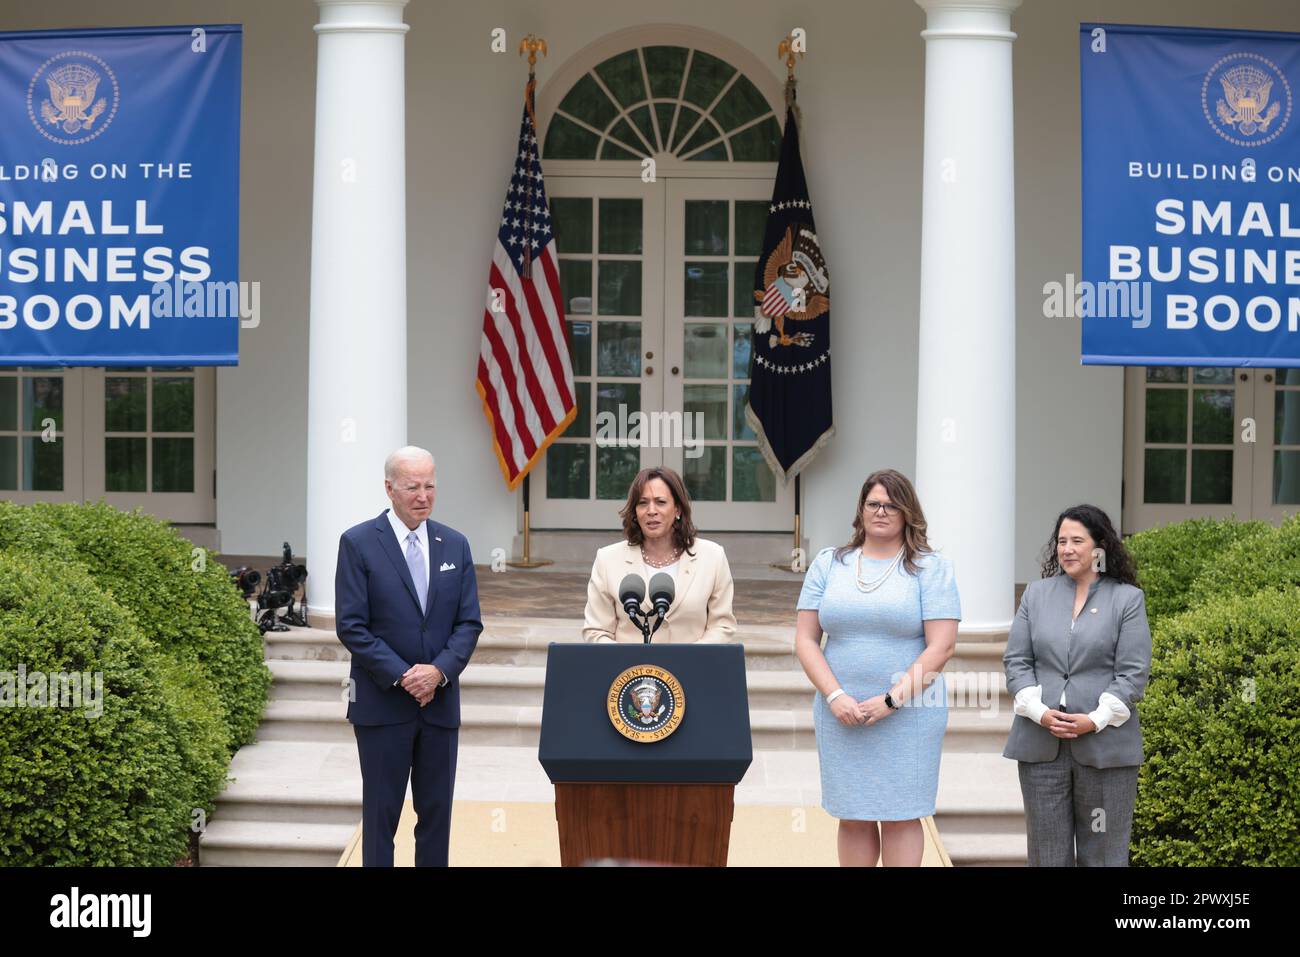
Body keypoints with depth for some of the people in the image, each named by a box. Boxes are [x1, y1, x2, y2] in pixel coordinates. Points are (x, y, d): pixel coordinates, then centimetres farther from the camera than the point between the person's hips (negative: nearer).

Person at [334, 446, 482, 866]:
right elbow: (351, 626, -9)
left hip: (440, 701, 4)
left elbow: (469, 622, 5)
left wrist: (440, 670, -12)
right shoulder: (358, 543, -4)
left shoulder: (454, 545, 8)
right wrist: (402, 676, -16)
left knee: (437, 812, 8)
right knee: (381, 814, 2)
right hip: (382, 704, -4)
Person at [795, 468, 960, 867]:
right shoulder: (828, 564, 9)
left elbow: (941, 646, -8)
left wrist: (891, 700, -14)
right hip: (841, 716, 3)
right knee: (853, 818, 6)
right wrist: (835, 696, -9)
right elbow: (805, 640, 5)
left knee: (900, 817, 0)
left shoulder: (930, 568, 0)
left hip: (908, 717, -3)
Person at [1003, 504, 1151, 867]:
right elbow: (1016, 661, 6)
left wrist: (1096, 720, -14)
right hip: (1041, 744, 3)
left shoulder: (1127, 599, 2)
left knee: (1102, 851, 3)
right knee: (1047, 848, 6)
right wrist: (1040, 712, -9)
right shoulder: (1036, 594, 12)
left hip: (1104, 746, -3)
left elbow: (1133, 673, -4)